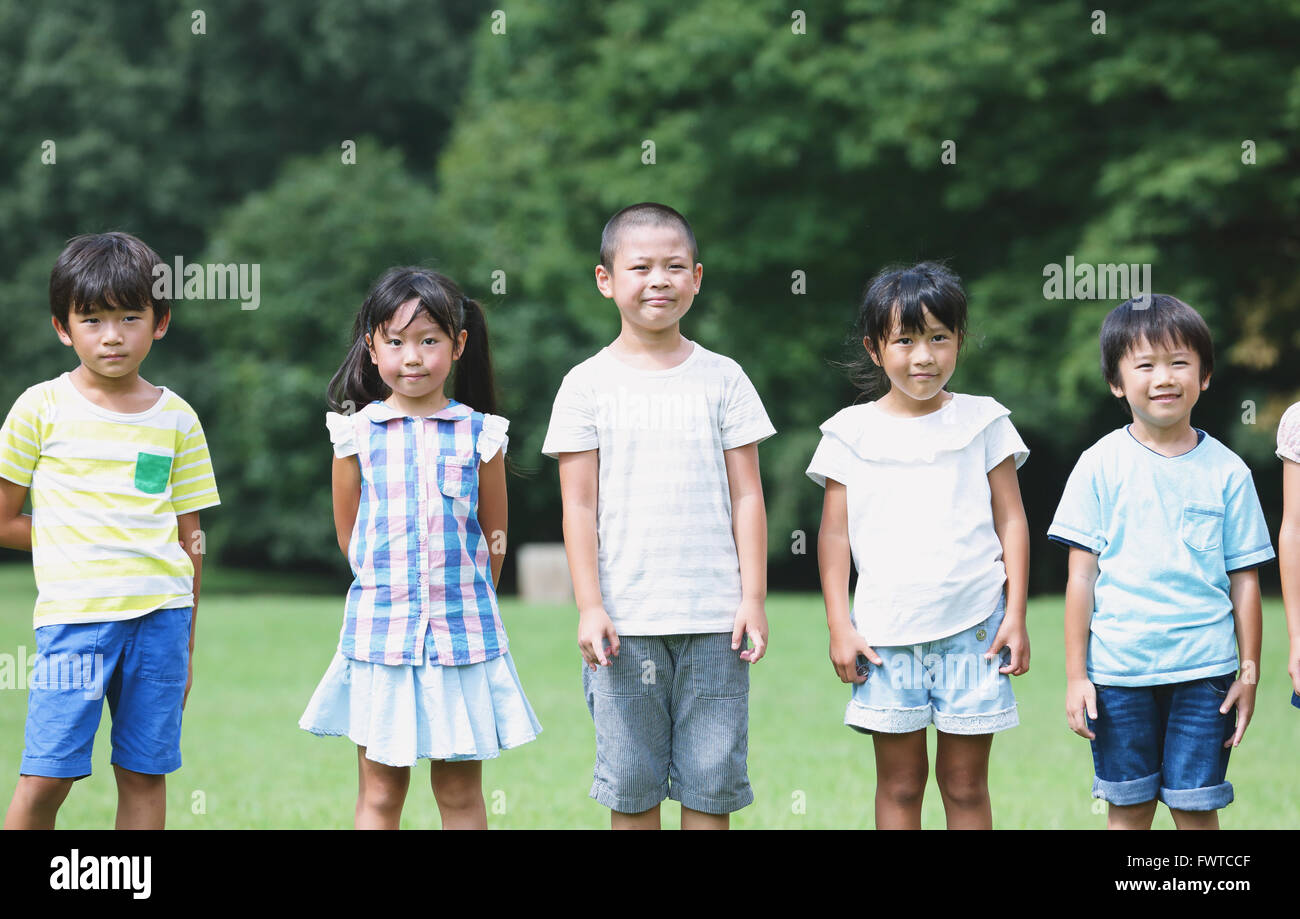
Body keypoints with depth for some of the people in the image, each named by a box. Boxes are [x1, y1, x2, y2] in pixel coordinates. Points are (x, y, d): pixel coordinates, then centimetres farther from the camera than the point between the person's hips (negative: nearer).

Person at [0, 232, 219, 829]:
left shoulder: (176, 418, 9)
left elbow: (189, 536, 12)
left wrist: (186, 641, 11)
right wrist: (72, 542, 2)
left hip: (161, 614, 2)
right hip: (74, 614, -2)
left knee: (144, 773, 3)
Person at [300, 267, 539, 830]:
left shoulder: (479, 435, 1)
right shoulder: (357, 434, 1)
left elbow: (494, 539, 9)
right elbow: (349, 535, 9)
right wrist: (388, 588, 12)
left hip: (464, 634, 0)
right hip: (379, 632, 0)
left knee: (461, 792, 6)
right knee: (379, 793, 3)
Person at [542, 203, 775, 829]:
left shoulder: (722, 378, 5)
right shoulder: (588, 384, 2)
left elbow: (746, 496, 6)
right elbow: (579, 504, 1)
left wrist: (753, 599, 0)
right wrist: (590, 607, -5)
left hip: (715, 619, 1)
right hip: (626, 619, -1)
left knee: (710, 783, 3)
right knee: (631, 785, 4)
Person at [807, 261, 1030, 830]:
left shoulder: (982, 421, 5)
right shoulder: (852, 432, 4)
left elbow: (1011, 521, 6)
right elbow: (835, 533, 6)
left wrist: (1016, 615, -1)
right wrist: (839, 627, 0)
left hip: (973, 627, 0)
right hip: (886, 631, 0)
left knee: (966, 783, 5)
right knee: (899, 783, 5)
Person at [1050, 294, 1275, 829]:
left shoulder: (1226, 471, 2)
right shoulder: (1100, 466, 0)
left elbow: (1244, 579, 6)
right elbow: (1081, 575, 1)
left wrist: (1249, 671, 4)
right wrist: (1075, 676, -1)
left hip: (1203, 672, 0)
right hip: (1117, 670, 0)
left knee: (1196, 806, 1)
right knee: (1127, 808, 6)